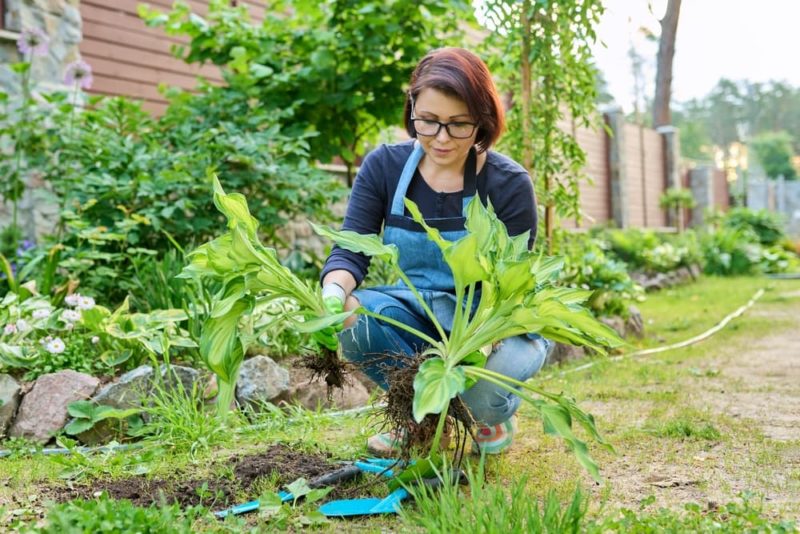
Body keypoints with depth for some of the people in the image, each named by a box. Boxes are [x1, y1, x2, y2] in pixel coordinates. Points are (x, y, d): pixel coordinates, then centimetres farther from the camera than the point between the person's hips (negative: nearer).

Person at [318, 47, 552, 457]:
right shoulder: (384, 166, -9)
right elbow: (350, 251, -15)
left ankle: (496, 414, 6)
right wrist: (334, 293, -39)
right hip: (420, 314, 3)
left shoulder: (509, 185, -17)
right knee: (356, 316, -28)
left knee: (477, 379, -35)